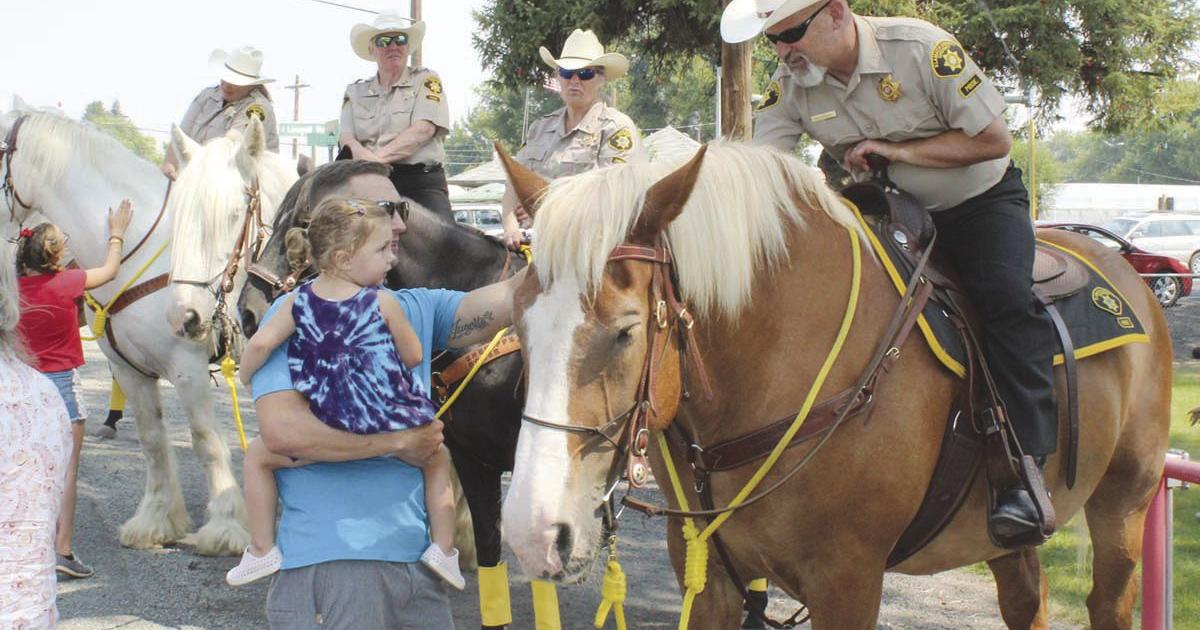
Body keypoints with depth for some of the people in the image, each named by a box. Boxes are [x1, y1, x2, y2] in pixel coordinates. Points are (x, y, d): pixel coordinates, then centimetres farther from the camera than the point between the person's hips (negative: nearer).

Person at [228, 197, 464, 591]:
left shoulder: (298, 301, -2)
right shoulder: (383, 303, -8)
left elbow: (261, 343, -8)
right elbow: (413, 356, 0)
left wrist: (244, 378, 11)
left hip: (328, 434, 1)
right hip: (393, 427, -1)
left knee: (258, 456, 25)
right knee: (437, 458, 29)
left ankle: (262, 550, 23)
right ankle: (443, 549, 20)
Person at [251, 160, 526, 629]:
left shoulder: (415, 308, 14)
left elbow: (505, 300, 1)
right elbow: (282, 430, -18)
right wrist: (400, 442, -13)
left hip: (416, 553, 6)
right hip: (335, 558, -6)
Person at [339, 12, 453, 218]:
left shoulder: (426, 80, 10)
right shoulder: (356, 91, 19)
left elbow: (424, 129, -6)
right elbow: (346, 138, 5)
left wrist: (380, 156, -19)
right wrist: (363, 155, -21)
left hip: (422, 182, -2)